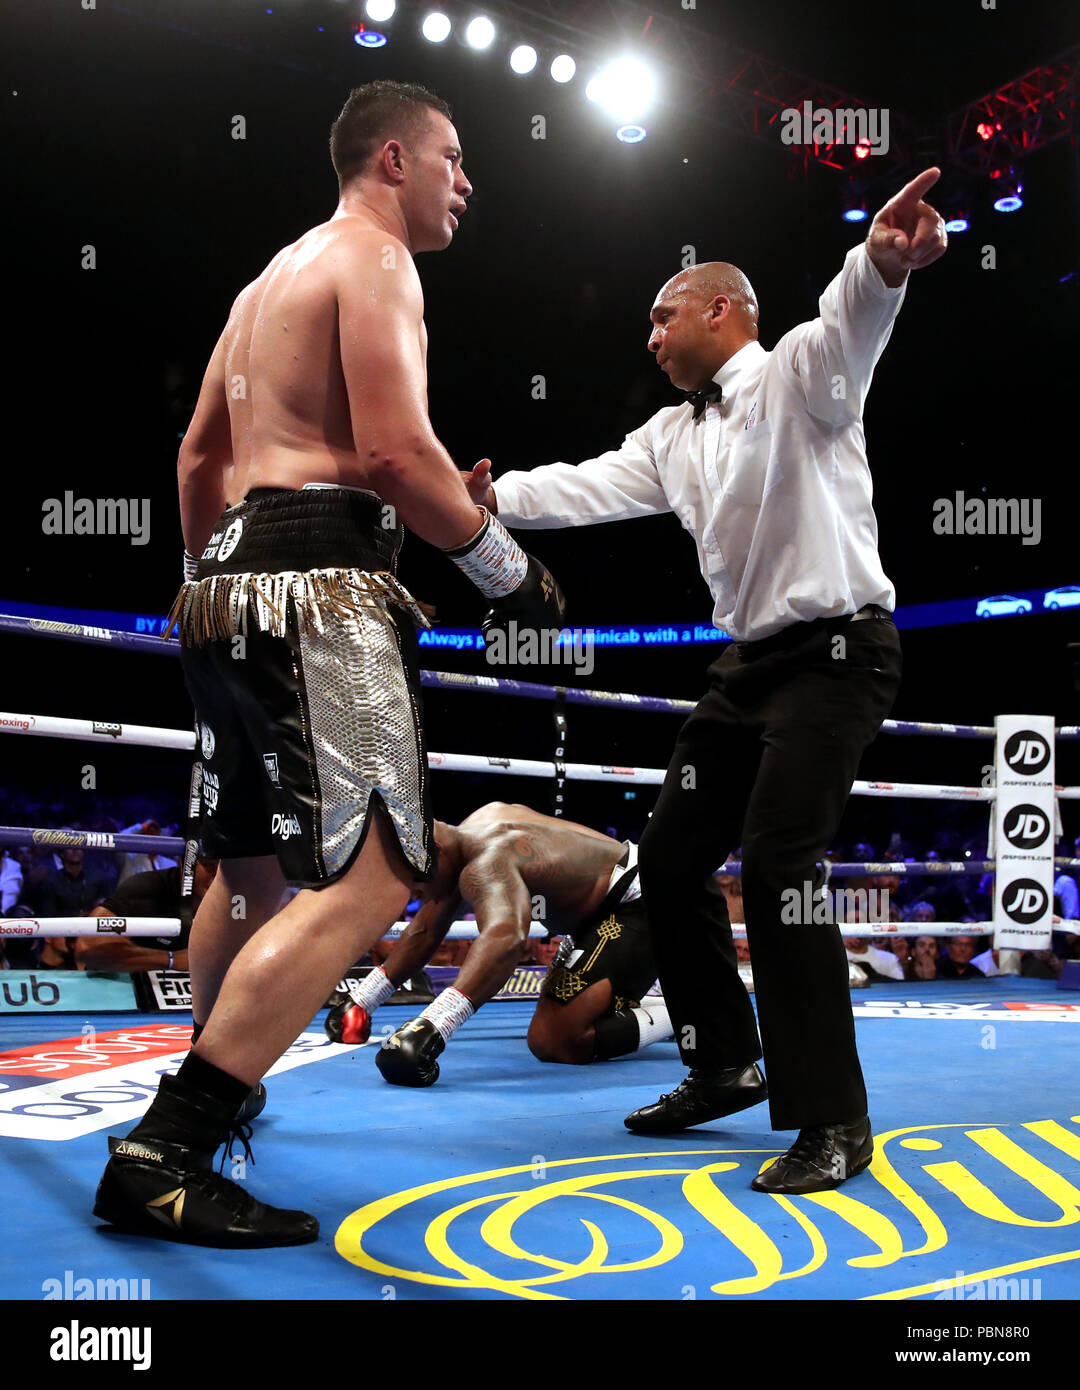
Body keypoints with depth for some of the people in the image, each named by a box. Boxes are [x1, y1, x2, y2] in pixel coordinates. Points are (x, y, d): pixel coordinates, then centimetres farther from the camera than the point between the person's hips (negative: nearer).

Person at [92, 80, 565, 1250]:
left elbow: (200, 451, 28)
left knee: (253, 865, 21)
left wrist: (208, 581, 33)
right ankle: (164, 1153, -19)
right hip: (318, 580, -11)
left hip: (228, 577, 11)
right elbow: (396, 448, -16)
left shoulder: (275, 273, 27)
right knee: (370, 879, -16)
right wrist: (511, 572, -6)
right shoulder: (374, 257, -2)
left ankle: (210, 1092, 35)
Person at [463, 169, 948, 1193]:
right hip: (750, 659, 9)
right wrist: (496, 496, -8)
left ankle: (833, 1122, -6)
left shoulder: (792, 379, -7)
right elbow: (592, 486, 9)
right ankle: (726, 1066, 27)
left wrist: (883, 264, -51)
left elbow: (847, 329, -29)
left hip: (837, 648, -9)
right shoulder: (672, 435, 17)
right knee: (670, 857, 10)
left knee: (777, 865, -19)